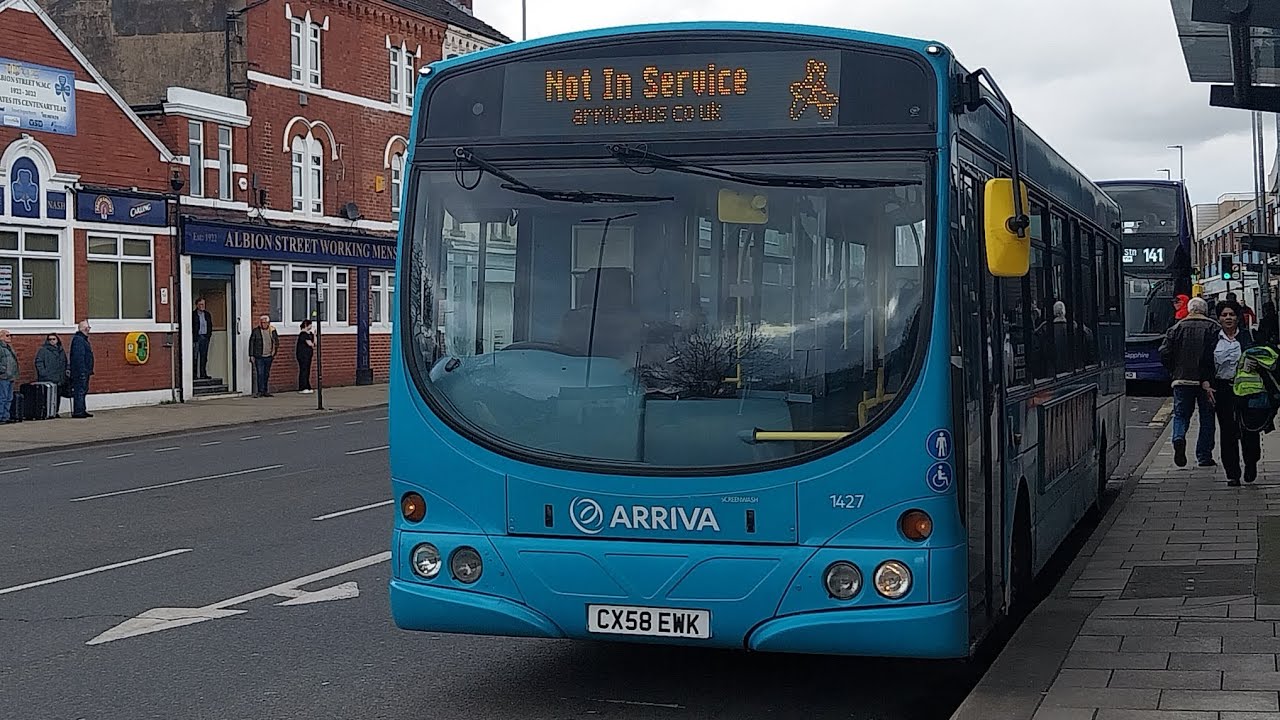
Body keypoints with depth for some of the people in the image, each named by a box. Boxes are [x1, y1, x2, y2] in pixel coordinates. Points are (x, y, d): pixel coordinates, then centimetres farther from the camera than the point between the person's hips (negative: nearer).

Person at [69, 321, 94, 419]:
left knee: (83, 390, 14)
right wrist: (82, 371, -25)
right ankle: (78, 412, -9)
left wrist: (90, 370, 22)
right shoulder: (78, 340, -15)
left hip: (85, 371, 11)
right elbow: (78, 357, -22)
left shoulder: (84, 339, 19)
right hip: (80, 371, -11)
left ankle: (82, 410, 20)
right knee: (79, 391, -9)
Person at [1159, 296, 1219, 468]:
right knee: (1206, 417, 10)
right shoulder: (1213, 327, -2)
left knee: (1181, 415, 10)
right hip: (1206, 380, -1)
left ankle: (1179, 438, -20)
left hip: (1181, 379, 1)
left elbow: (1164, 354, -1)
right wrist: (1207, 380, -12)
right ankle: (1204, 457, 10)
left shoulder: (1177, 328, 3)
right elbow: (1214, 355, -12)